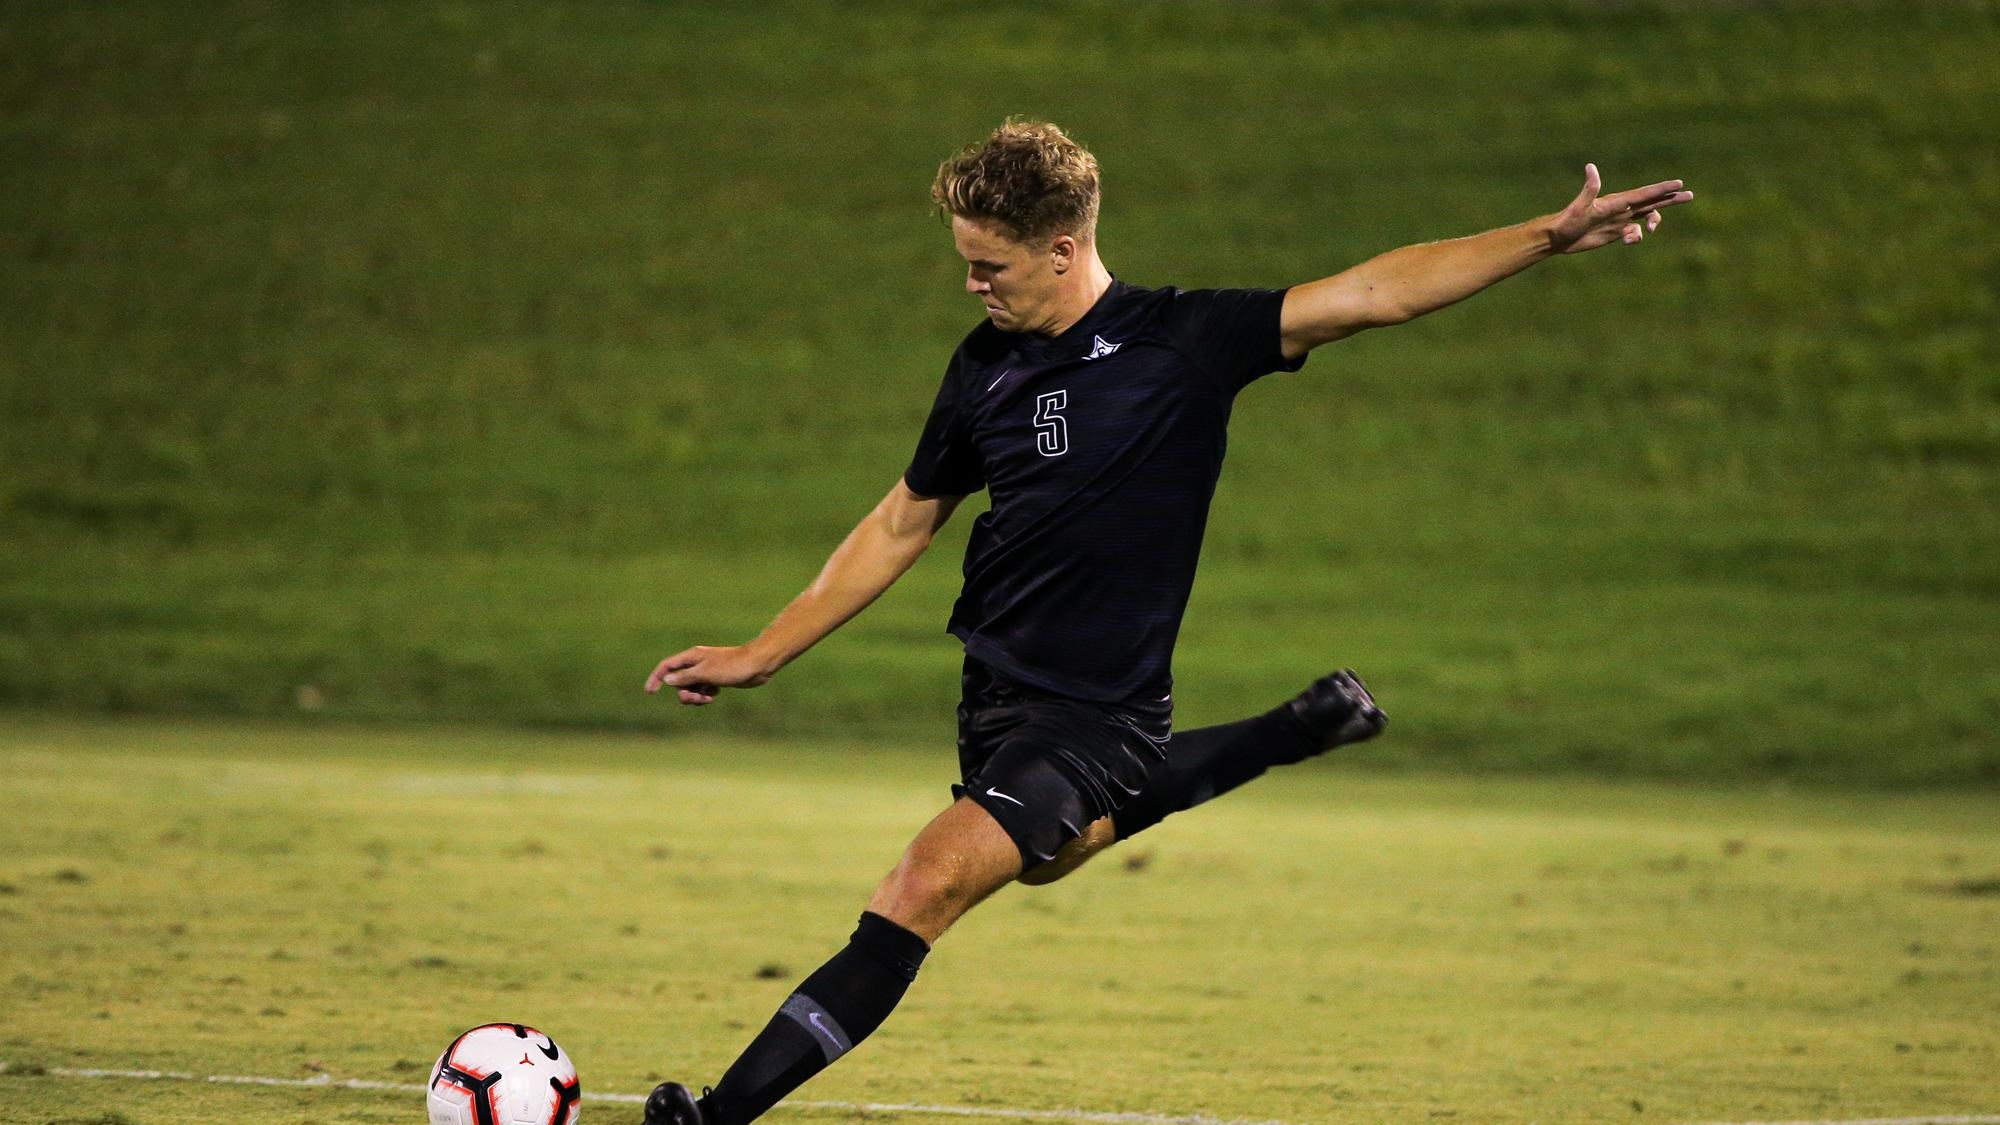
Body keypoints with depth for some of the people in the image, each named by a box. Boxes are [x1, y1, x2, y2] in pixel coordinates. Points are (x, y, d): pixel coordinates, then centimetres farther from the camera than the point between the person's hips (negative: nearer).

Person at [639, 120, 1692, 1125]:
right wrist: (761, 655, 12)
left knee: (927, 885, -23)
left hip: (1095, 712, -7)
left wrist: (1553, 235, -24)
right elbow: (905, 522, 13)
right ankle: (1300, 730, 43)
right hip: (995, 685, 7)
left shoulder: (1184, 340, -13)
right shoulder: (984, 364, 1)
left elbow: (1372, 292, -16)